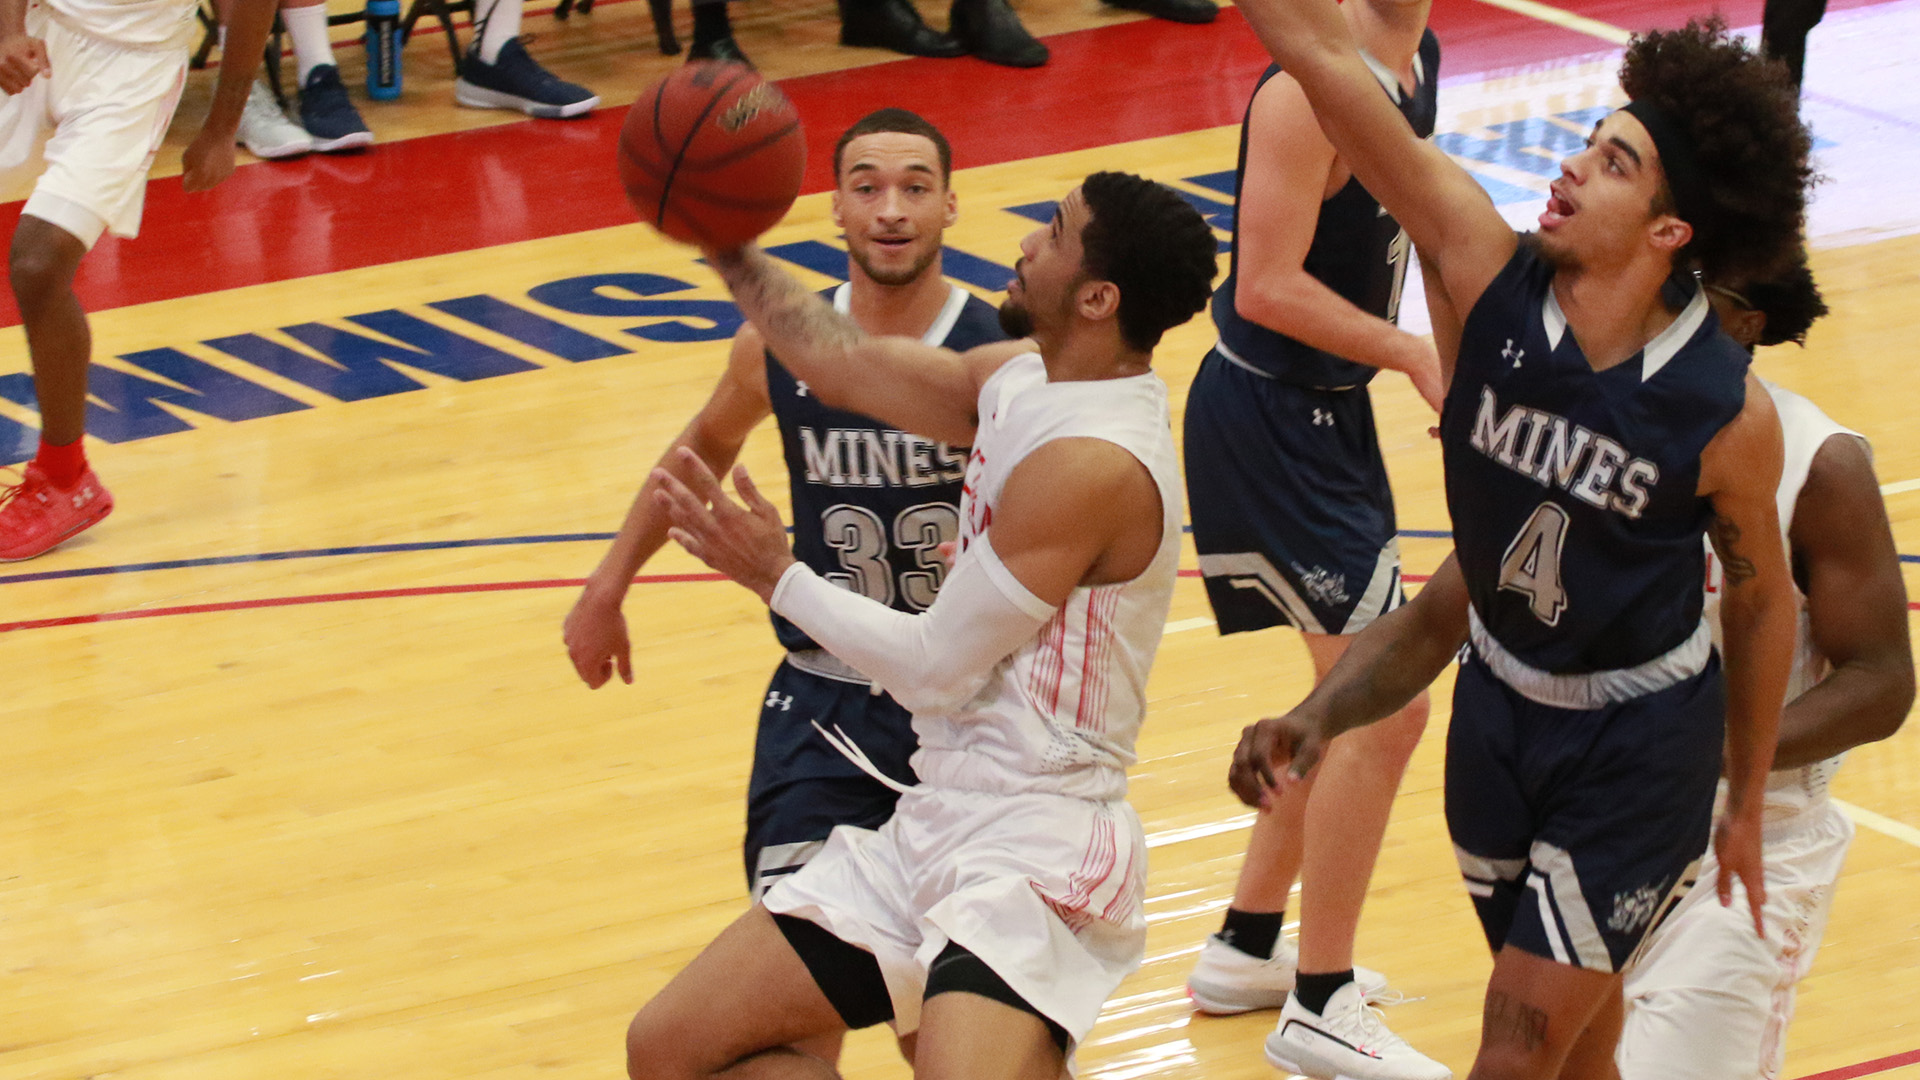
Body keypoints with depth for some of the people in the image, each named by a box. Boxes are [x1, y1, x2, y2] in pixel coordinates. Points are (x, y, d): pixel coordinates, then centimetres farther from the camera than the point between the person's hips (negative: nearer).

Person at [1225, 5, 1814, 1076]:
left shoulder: (1727, 412, -23)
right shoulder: (1486, 275, -19)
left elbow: (1762, 599, -6)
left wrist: (1747, 806, 4)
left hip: (1642, 745, -4)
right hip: (1499, 703, 4)